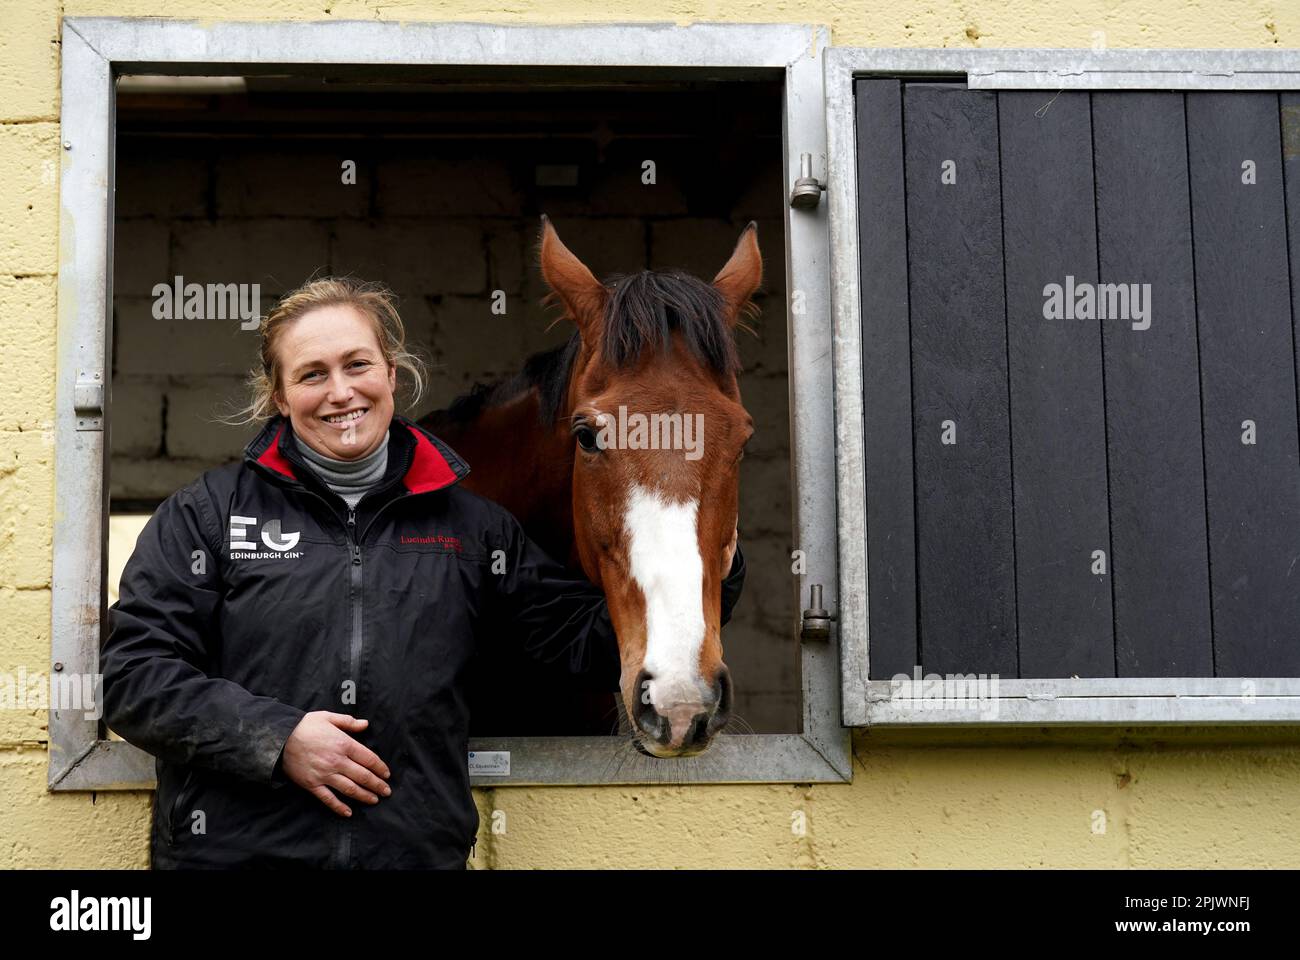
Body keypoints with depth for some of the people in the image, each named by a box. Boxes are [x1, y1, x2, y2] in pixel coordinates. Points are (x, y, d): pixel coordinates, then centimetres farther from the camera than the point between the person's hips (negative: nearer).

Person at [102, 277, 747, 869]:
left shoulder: (470, 526, 10)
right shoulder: (206, 513, 2)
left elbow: (585, 641, 9)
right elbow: (132, 672, -4)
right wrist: (275, 736, -16)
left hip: (421, 853, 2)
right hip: (230, 848, -2)